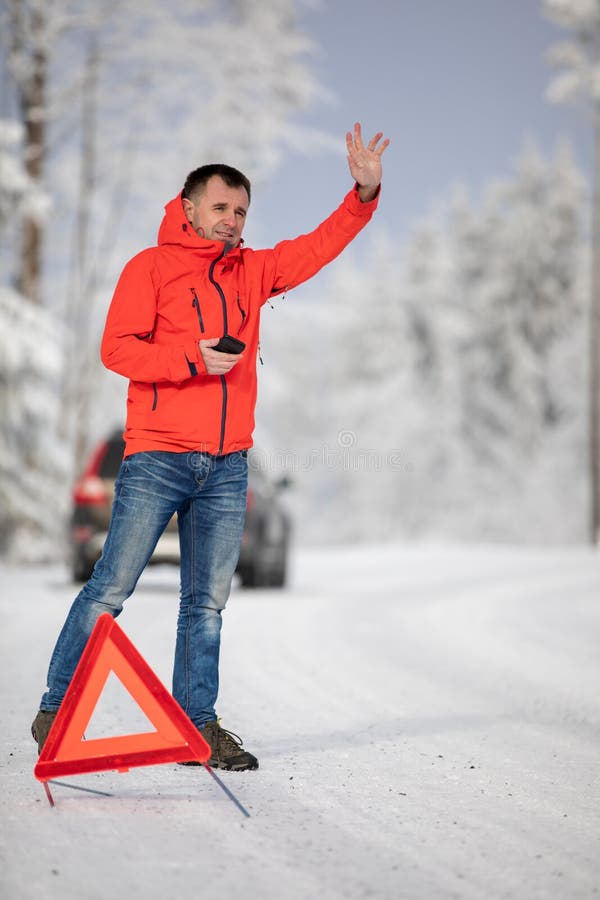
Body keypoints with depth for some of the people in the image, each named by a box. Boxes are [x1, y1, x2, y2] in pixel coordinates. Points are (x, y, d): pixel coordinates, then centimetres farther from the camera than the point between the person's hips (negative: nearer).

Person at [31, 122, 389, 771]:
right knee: (111, 588, -5)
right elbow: (116, 348, -7)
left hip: (227, 467, 5)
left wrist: (364, 194, 3)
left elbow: (318, 248, 17)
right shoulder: (152, 266, 1)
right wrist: (192, 359, -16)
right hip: (157, 457, -5)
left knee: (208, 602, 6)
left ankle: (197, 724, 11)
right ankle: (56, 710, 5)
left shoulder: (251, 271, 17)